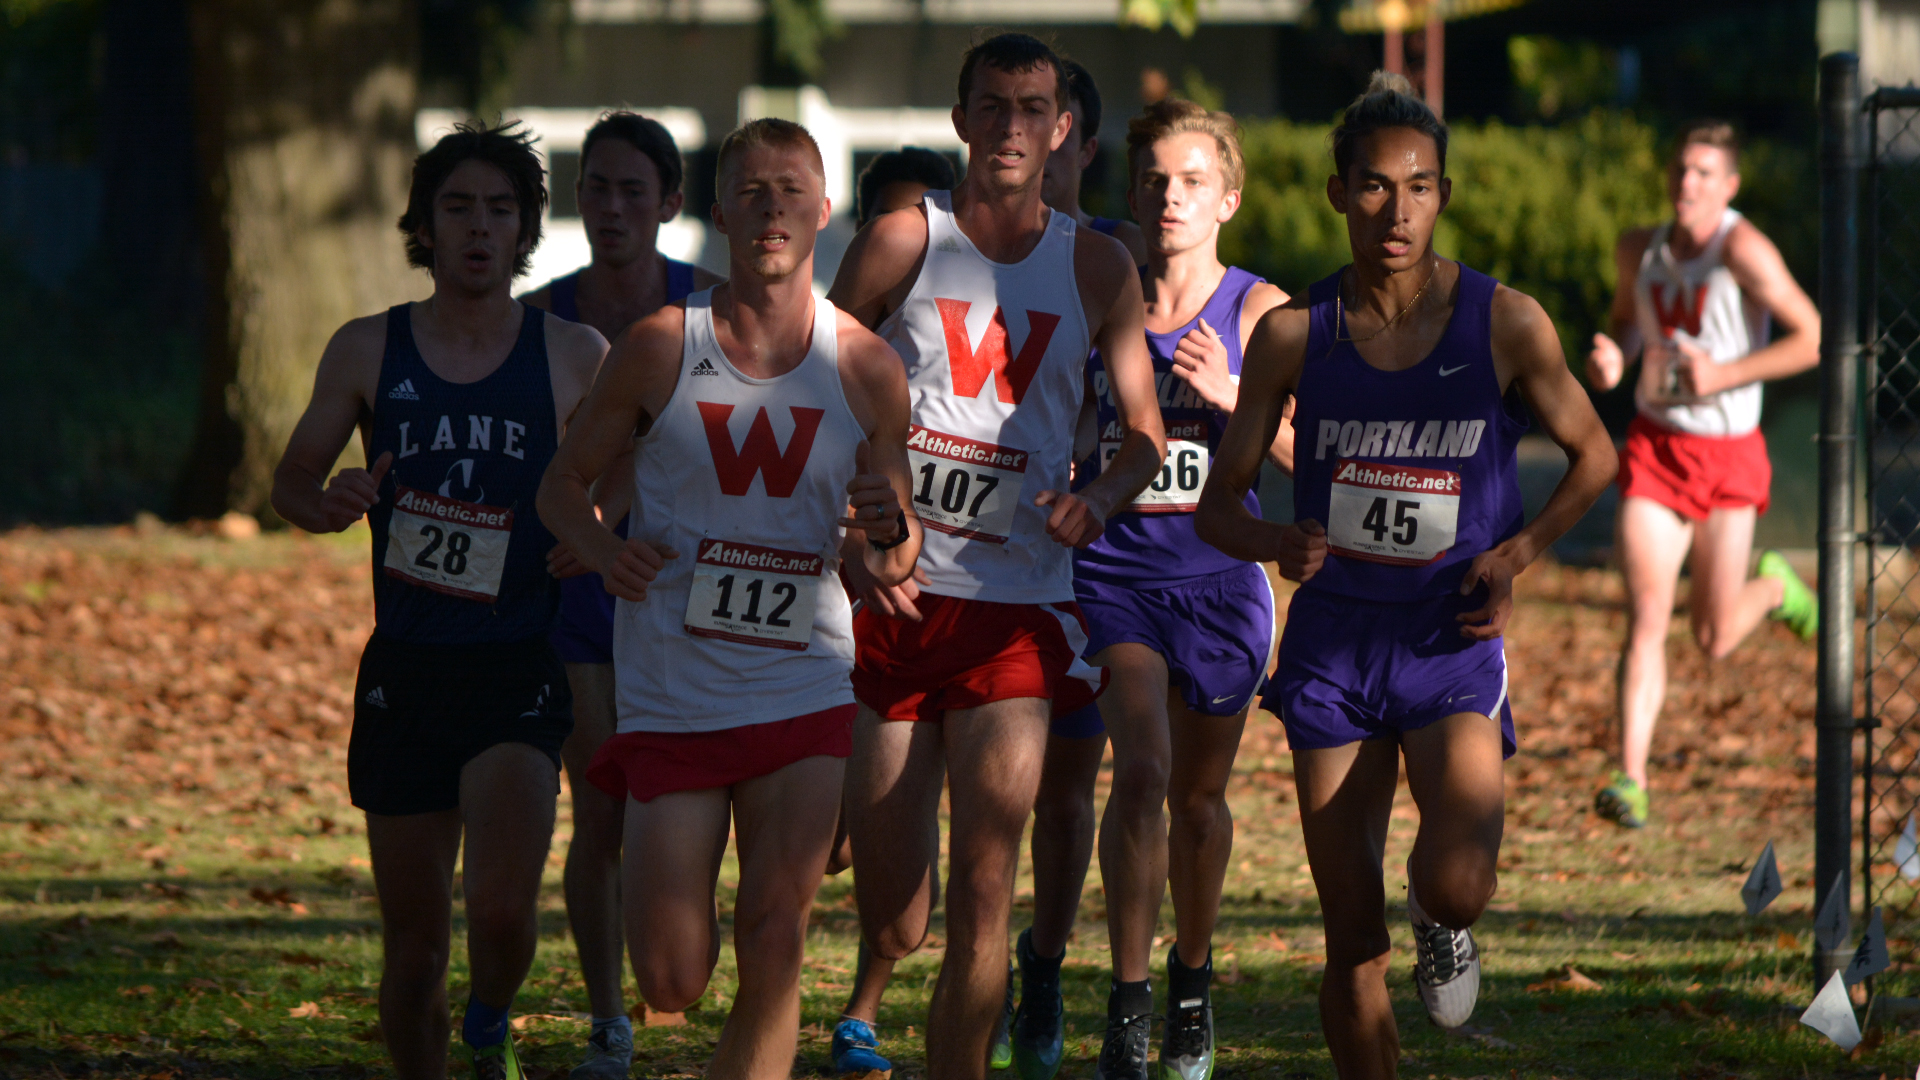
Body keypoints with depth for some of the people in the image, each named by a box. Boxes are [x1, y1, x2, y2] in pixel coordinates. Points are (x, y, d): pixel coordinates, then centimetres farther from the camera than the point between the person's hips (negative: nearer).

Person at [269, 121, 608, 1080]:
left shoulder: (576, 358, 1)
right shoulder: (368, 352, 4)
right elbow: (291, 480, 11)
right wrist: (332, 502, -12)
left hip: (518, 672, -2)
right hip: (404, 672, 2)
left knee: (501, 909, -19)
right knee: (413, 947, 5)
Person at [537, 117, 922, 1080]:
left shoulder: (866, 369, 0)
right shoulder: (661, 348, -4)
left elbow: (896, 559, 9)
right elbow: (563, 481, 7)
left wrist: (889, 538, -14)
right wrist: (603, 552, -14)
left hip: (804, 698, 1)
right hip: (672, 698, -1)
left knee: (773, 954, -10)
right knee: (671, 984, -1)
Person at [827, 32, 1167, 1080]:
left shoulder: (1097, 268, 8)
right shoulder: (903, 240, 2)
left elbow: (1144, 434, 14)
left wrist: (1095, 499, -8)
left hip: (1017, 608, 1)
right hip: (890, 596, -1)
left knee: (982, 890, -11)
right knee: (890, 922, -1)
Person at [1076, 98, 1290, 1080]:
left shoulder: (1257, 313, -2)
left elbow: (1306, 454, -6)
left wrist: (1228, 392, -20)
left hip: (1218, 577, 1)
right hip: (1115, 571, -1)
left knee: (1199, 796, 12)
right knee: (1143, 767, -20)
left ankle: (1190, 980, 37)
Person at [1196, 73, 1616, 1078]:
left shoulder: (1505, 323, -5)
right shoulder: (1293, 334, -2)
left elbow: (1592, 453, 10)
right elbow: (1218, 505, 3)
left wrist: (1519, 552, -6)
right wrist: (1279, 542, -20)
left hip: (1453, 644, -1)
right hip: (1333, 644, 1)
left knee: (1455, 884, -24)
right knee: (1353, 938, 1)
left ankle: (1444, 923, 13)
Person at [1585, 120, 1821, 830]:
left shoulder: (1743, 250, -15)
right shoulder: (1639, 250, 3)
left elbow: (1812, 338, -16)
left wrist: (1723, 375, -21)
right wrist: (1610, 357, 0)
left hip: (1728, 457, -3)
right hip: (1653, 446, 3)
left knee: (1714, 640, 6)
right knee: (1645, 620, -11)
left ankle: (1774, 589, 41)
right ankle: (1631, 782, -12)